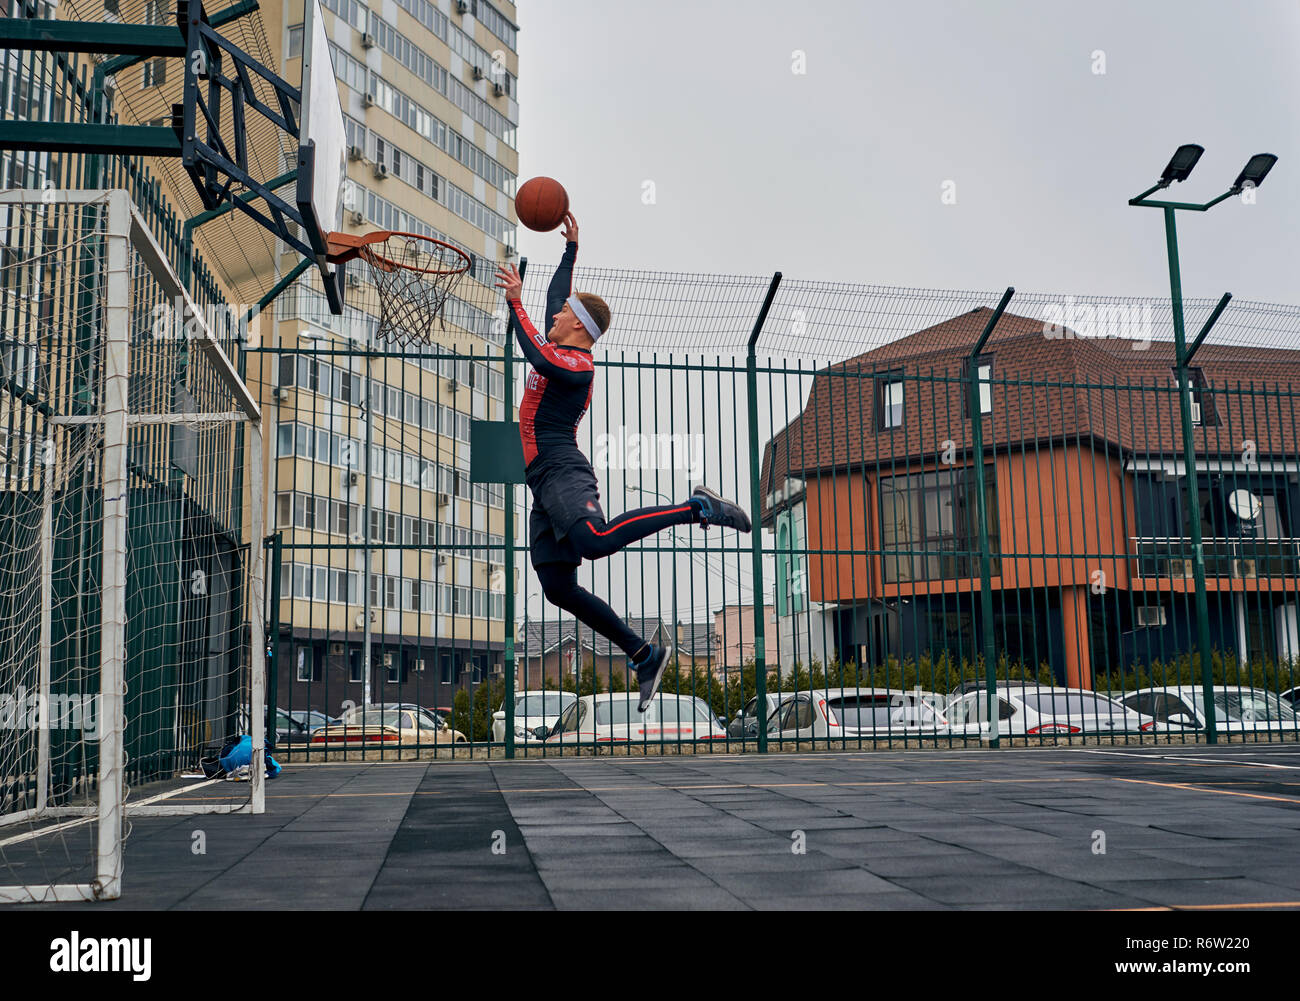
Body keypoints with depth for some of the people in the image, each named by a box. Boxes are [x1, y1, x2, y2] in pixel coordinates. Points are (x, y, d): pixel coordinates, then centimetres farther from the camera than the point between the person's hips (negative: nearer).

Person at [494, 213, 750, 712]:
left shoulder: (575, 365, -7)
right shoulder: (562, 350, 20)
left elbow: (537, 357, -28)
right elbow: (555, 296, 34)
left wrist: (514, 301, -23)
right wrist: (570, 249, 39)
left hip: (562, 471, -9)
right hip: (546, 482, 9)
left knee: (595, 539, -37)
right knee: (558, 588, 2)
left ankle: (696, 508, -21)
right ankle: (644, 654, 4)